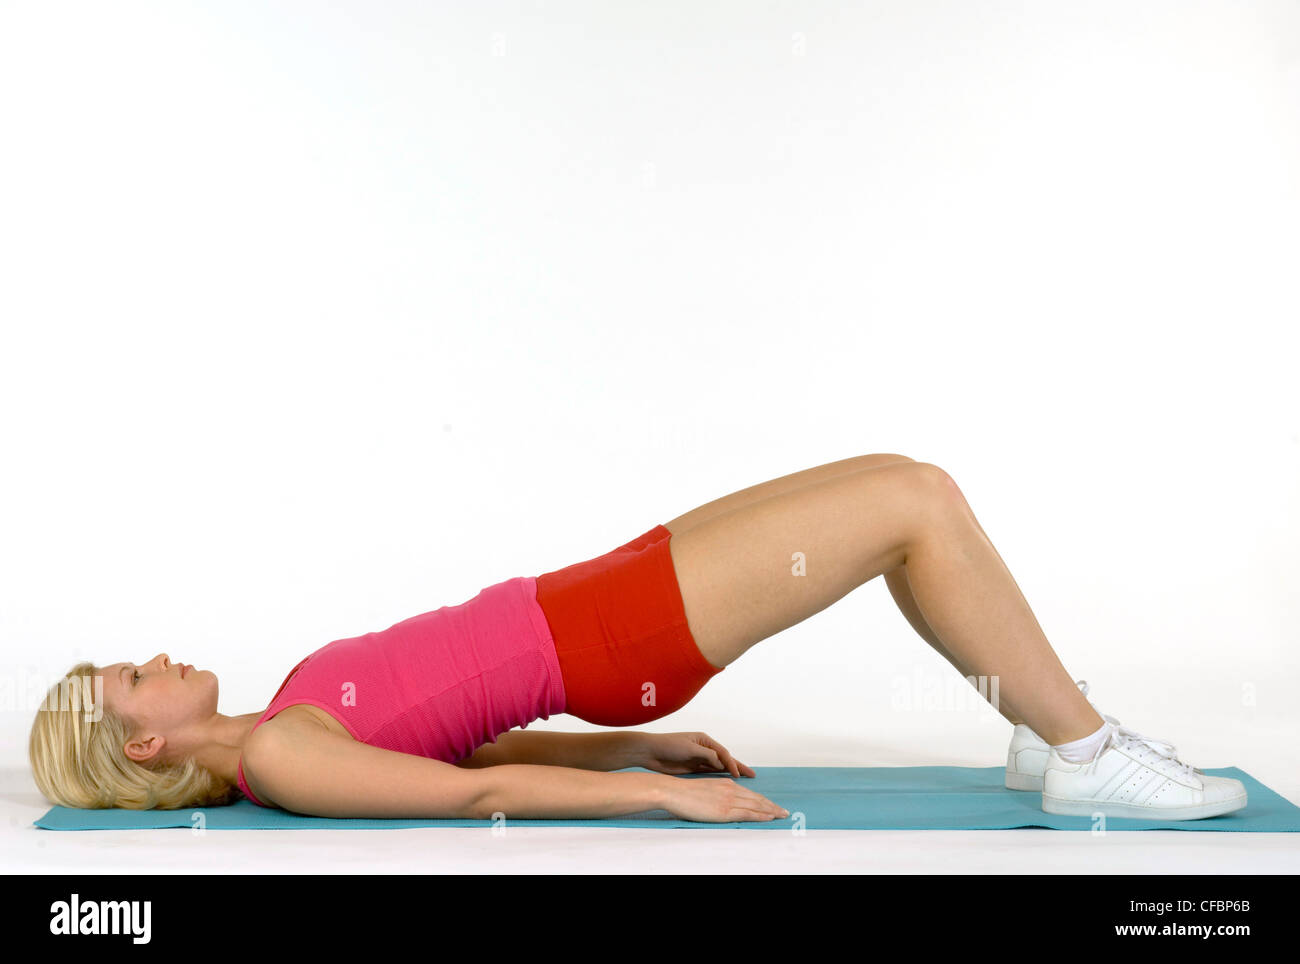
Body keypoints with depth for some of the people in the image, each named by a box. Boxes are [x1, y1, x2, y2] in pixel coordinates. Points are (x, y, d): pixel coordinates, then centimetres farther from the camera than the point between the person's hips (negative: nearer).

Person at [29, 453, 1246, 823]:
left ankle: (1053, 735, 15)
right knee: (913, 502, -11)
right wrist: (660, 789, -18)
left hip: (595, 603, 8)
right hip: (612, 637, -8)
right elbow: (478, 791, -17)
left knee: (906, 482, 3)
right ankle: (1089, 757, 1)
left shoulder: (283, 722, 16)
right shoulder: (278, 763, -11)